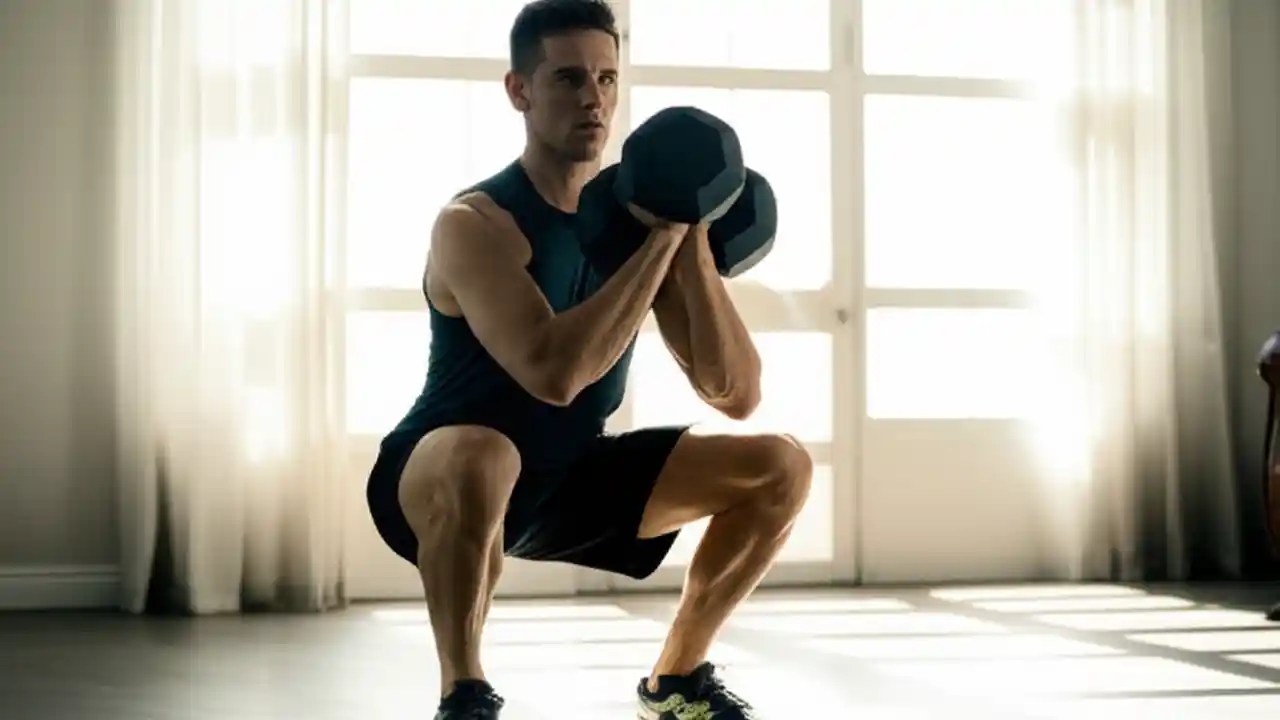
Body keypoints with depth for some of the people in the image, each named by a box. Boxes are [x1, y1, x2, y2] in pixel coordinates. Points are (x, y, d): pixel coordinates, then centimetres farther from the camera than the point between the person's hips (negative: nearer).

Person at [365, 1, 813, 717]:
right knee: (479, 462, -42)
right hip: (443, 478, -6)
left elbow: (738, 394, -9)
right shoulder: (475, 223, -21)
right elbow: (554, 373, -38)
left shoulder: (636, 214, -3)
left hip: (568, 477, 6)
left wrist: (690, 243, -20)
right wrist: (662, 238, -32)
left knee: (781, 467, -2)